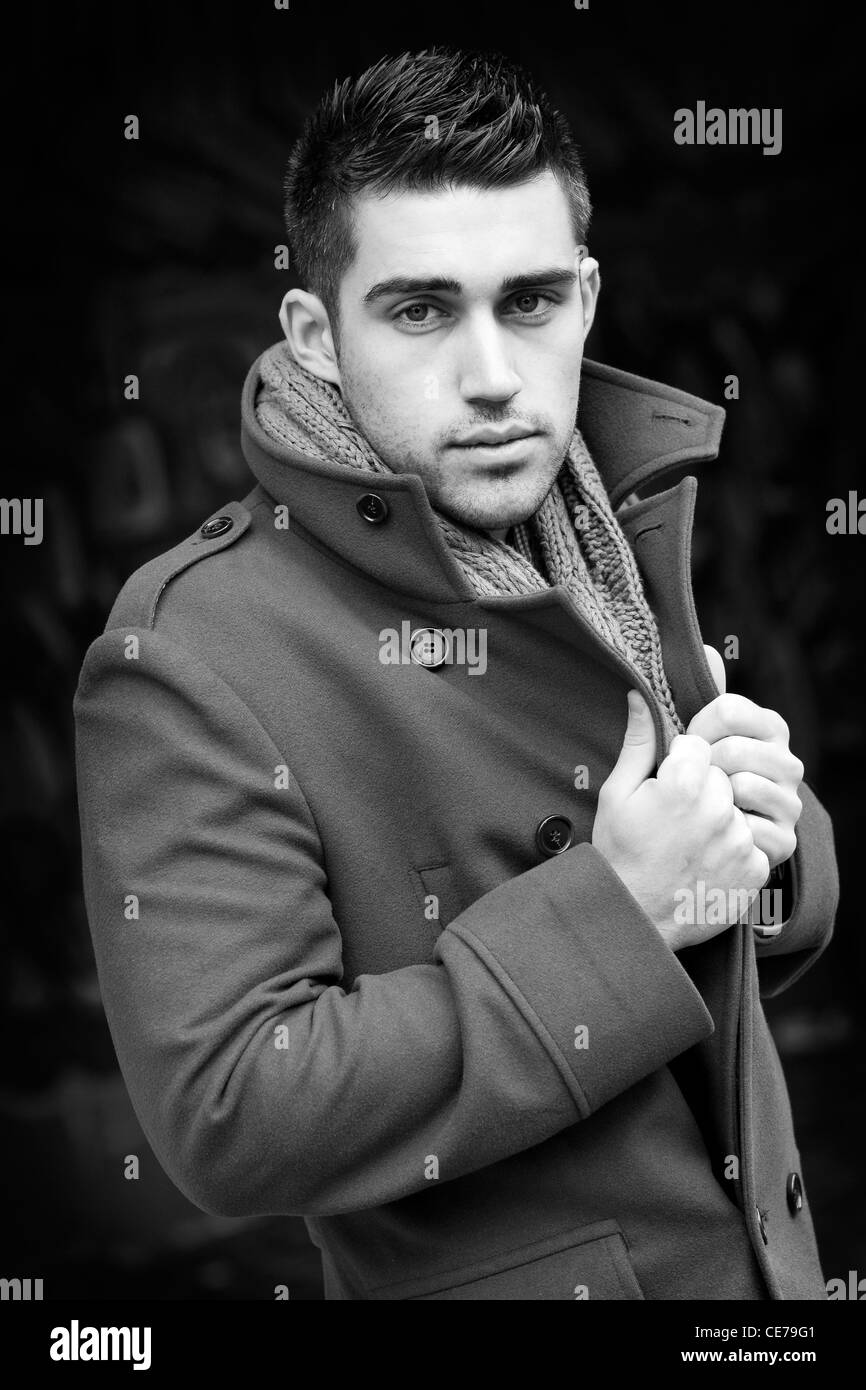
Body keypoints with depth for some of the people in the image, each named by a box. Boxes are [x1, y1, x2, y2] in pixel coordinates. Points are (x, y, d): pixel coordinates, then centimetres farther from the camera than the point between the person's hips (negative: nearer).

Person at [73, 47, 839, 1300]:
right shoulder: (187, 661, -21)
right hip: (499, 1274, -6)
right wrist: (617, 914, -28)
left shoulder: (620, 535, 0)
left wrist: (759, 834, -12)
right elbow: (226, 1116, -26)